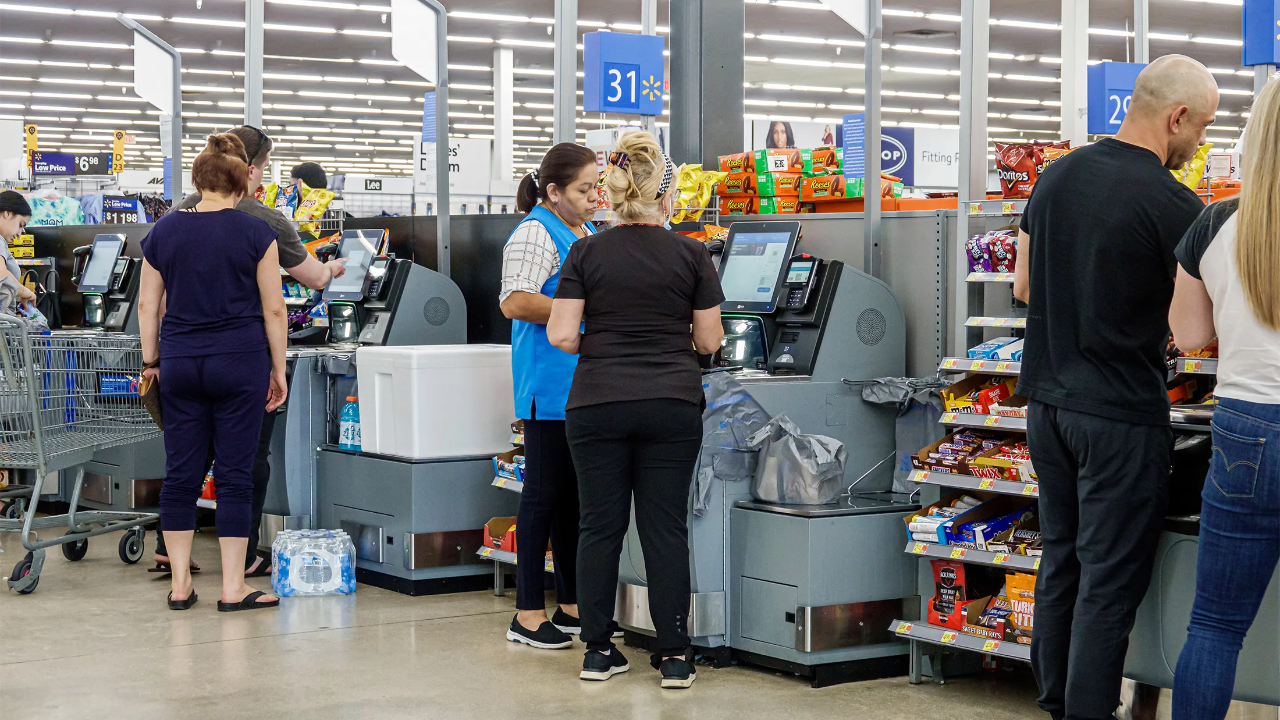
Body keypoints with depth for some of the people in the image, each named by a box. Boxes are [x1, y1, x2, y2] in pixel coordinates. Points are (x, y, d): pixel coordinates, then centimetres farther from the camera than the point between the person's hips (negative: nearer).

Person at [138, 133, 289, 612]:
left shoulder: (163, 232, 4)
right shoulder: (255, 233, -4)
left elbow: (148, 306, 8)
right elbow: (273, 310, -4)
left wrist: (151, 362, 16)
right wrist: (278, 371, 4)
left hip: (180, 362, 3)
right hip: (240, 361, -3)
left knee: (181, 473, 7)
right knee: (235, 474, 1)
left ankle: (180, 585, 10)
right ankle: (233, 589, 2)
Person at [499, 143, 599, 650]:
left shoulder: (590, 233, 18)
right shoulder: (534, 235, -10)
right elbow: (515, 303, -21)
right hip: (551, 384, -9)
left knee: (577, 493, 12)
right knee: (546, 492, -5)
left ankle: (572, 604, 20)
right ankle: (528, 613, 1)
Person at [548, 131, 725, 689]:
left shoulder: (586, 253, -1)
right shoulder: (691, 255, -1)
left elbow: (561, 335, -5)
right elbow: (709, 341, 2)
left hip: (597, 403, 0)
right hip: (673, 404, 0)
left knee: (600, 525, 8)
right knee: (666, 527, 4)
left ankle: (598, 651, 13)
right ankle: (674, 656, 7)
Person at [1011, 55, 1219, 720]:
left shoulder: (1056, 177, 6)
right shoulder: (1171, 204, -16)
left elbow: (1024, 287, 14)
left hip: (1048, 401, 8)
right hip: (1122, 414, -7)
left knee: (1060, 559, 17)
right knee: (1110, 582, 0)